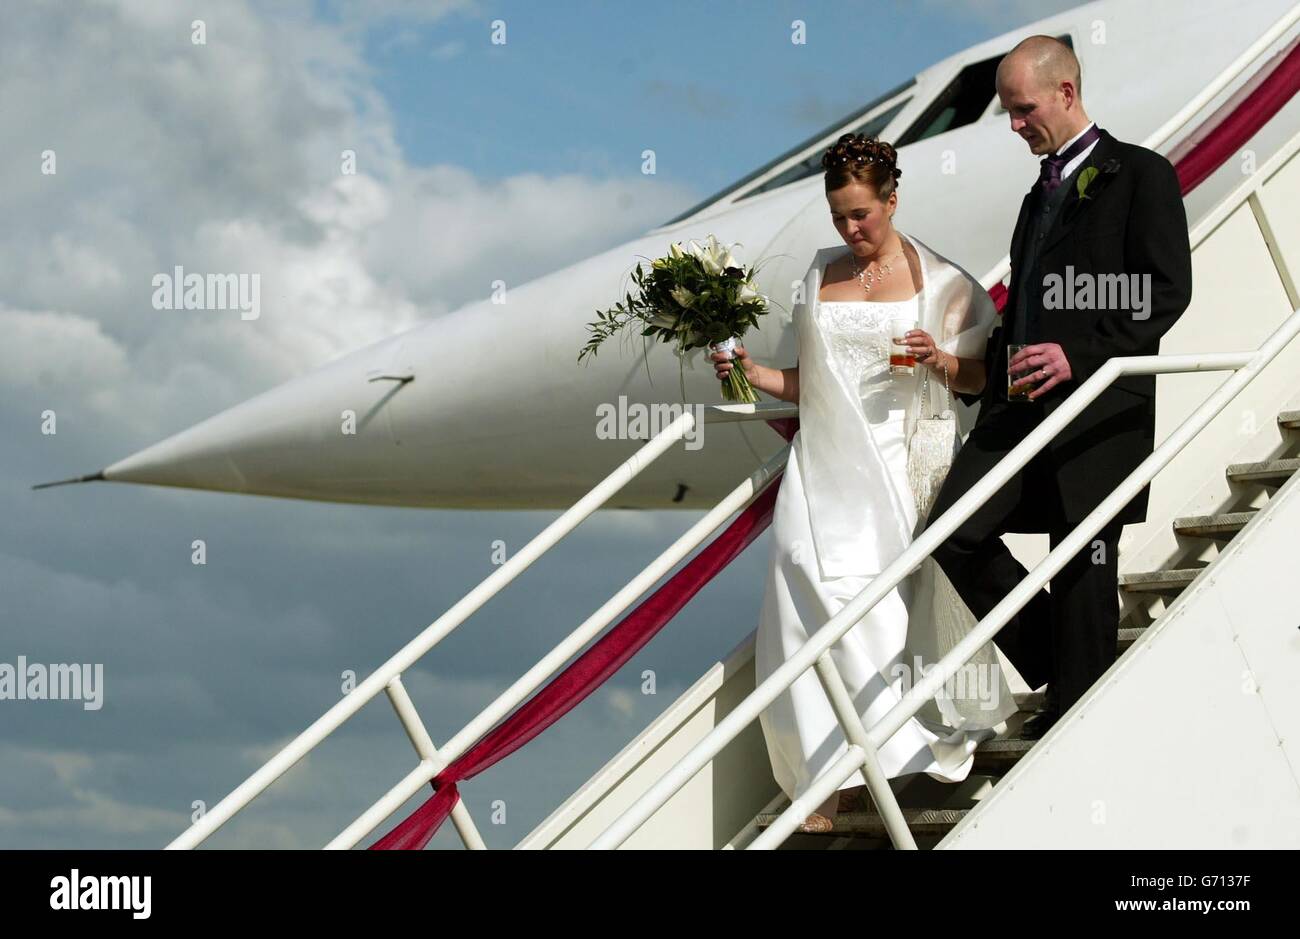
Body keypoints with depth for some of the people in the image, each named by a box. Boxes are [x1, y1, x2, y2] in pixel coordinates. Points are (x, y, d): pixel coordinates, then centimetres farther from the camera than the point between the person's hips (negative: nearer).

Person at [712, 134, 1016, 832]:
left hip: (904, 470, -3)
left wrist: (940, 361, -16)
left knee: (900, 608, -10)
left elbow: (982, 375, 3)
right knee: (817, 600, -9)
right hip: (827, 472, 3)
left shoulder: (936, 280, 2)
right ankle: (837, 773, -8)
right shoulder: (819, 276, 14)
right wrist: (755, 374, 2)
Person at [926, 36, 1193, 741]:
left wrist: (1081, 354, -20)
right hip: (1022, 404, 7)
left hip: (1100, 405, -7)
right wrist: (991, 387, 15)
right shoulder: (1042, 191, 22)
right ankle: (1055, 672, 11)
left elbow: (1169, 289, -11)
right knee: (955, 532, -4)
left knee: (1084, 565, -2)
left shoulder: (1140, 175, -3)